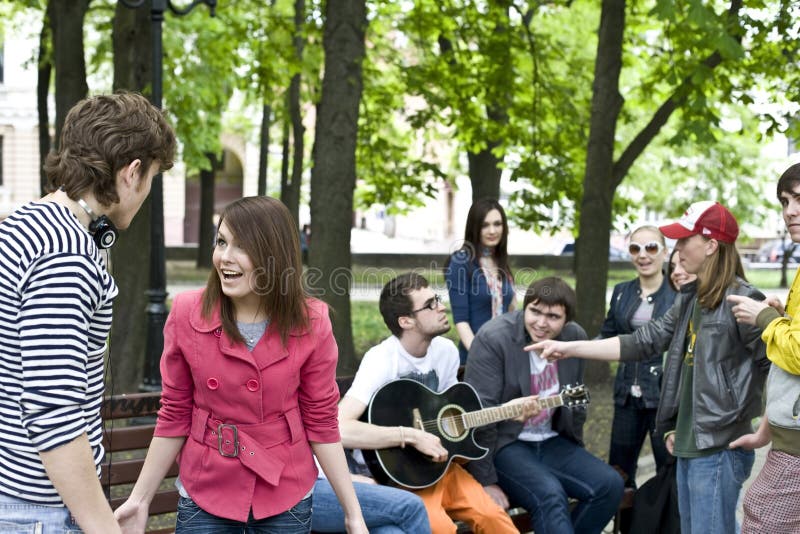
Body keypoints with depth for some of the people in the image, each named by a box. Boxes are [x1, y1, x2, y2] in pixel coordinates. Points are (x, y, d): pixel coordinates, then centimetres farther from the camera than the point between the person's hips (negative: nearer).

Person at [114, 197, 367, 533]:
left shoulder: (311, 324, -10)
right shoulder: (187, 313, -9)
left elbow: (321, 423, -3)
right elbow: (175, 416, -1)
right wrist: (140, 499, -1)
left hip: (286, 500, 0)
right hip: (204, 497, 0)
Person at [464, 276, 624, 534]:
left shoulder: (575, 336, 1)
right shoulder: (493, 338, -17)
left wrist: (576, 461, 18)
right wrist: (486, 481, -18)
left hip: (551, 442, 6)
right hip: (503, 445, -6)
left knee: (610, 484, -13)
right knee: (550, 494, -30)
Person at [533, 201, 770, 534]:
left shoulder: (741, 300, -14)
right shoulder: (690, 298, 12)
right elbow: (643, 341, 12)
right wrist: (569, 348, 9)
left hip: (720, 446, -9)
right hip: (689, 444, 9)